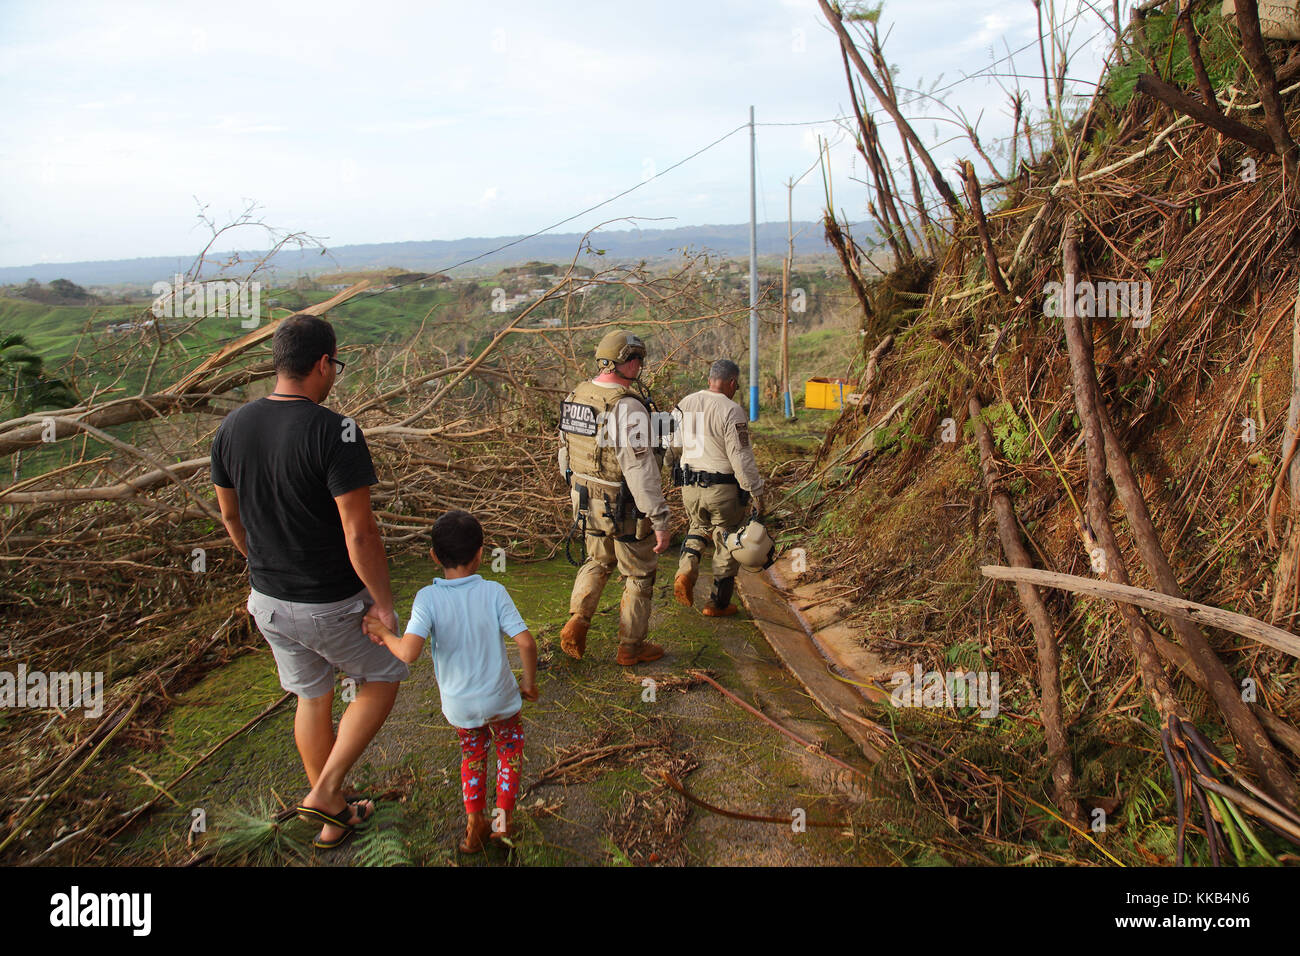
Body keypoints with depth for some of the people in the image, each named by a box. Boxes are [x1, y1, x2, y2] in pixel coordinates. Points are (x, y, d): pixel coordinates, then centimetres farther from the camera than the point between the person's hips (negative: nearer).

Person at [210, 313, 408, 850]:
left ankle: (334, 819, 40)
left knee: (312, 697, 24)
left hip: (267, 599, 7)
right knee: (383, 677, 20)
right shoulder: (336, 433, -25)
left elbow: (230, 515, 9)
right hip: (331, 606, -6)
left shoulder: (232, 427, -3)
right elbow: (360, 533, -25)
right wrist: (384, 603, -13)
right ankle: (325, 792, 16)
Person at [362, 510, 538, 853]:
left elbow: (408, 653, -31)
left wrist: (384, 632, -12)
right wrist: (529, 682, -3)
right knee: (510, 746, 29)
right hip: (500, 699, -1)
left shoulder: (428, 598, -18)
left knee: (472, 753, 30)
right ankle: (503, 817, 25)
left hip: (458, 705, 1)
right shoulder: (494, 592, -18)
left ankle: (474, 824, 27)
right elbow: (526, 643, -20)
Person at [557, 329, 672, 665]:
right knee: (638, 575, 12)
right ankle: (631, 647, 24)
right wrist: (660, 521, -24)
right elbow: (640, 470, -28)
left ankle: (577, 622, 13)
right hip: (625, 509, -7)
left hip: (586, 498, 7)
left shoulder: (576, 397, 0)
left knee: (598, 561, 28)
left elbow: (565, 452, 11)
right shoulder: (628, 407, -25)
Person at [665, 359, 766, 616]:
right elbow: (741, 457, -18)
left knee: (699, 526, 30)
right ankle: (718, 604, 20)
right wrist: (755, 492, -12)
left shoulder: (684, 405, 3)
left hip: (690, 487, 6)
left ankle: (685, 571, 5)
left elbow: (671, 447, 12)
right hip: (723, 490, -5)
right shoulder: (731, 411, -16)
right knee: (728, 542, 12)